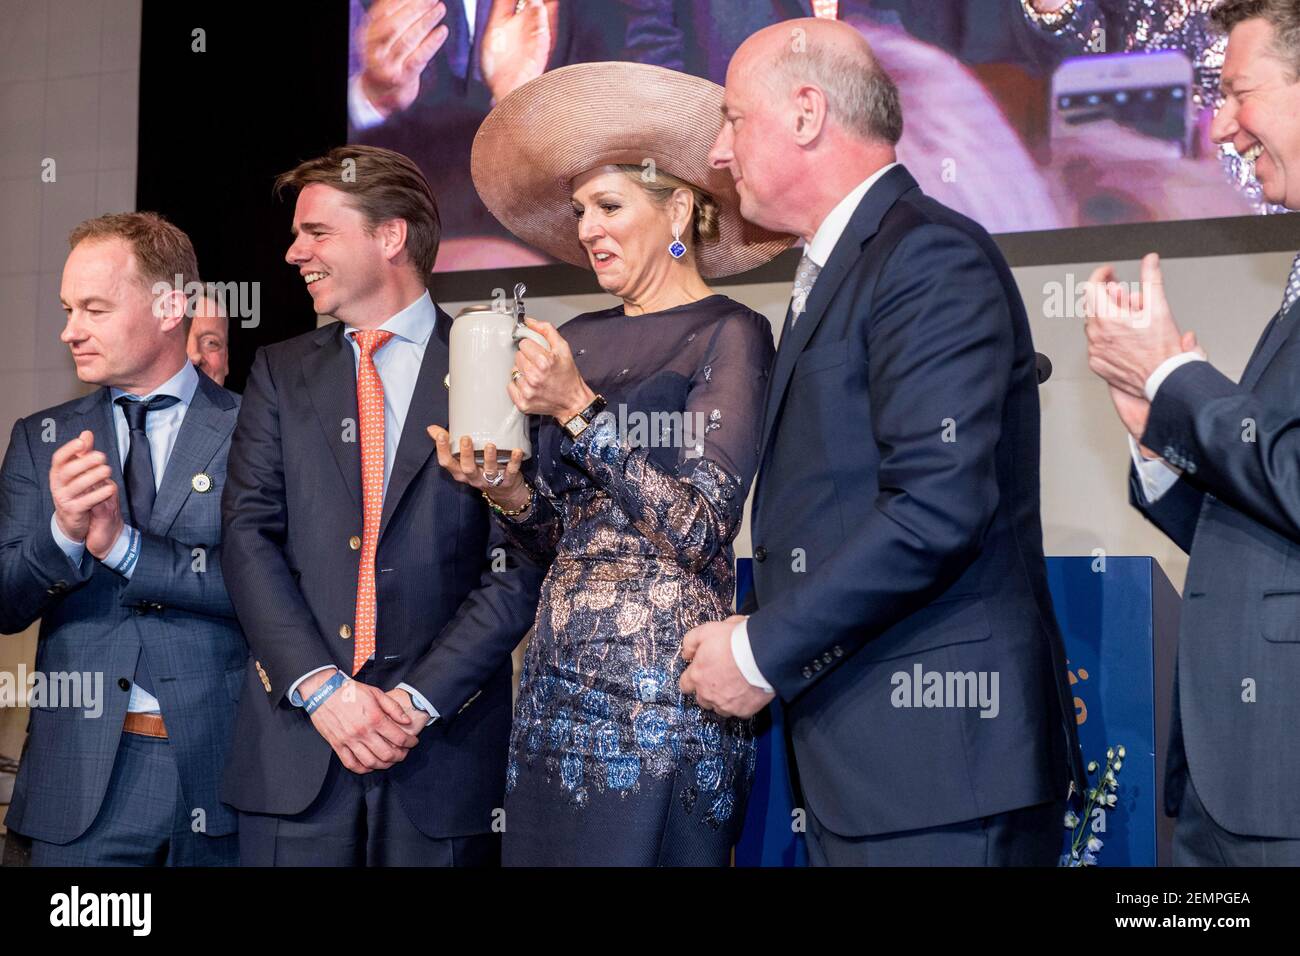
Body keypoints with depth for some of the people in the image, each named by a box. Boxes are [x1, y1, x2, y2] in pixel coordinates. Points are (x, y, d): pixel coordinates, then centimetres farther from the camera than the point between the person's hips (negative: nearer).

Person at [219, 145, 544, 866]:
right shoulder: (280, 371, 12)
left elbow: (521, 562, -5)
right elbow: (249, 535, 2)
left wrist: (419, 697, -12)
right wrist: (322, 686, -11)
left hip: (447, 744, -2)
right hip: (295, 740, 3)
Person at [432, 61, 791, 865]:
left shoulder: (728, 335, -5)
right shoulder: (575, 342, 12)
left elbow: (704, 534, -14)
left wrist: (578, 409, -14)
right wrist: (503, 487, -4)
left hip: (666, 700, -6)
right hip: (559, 690, 6)